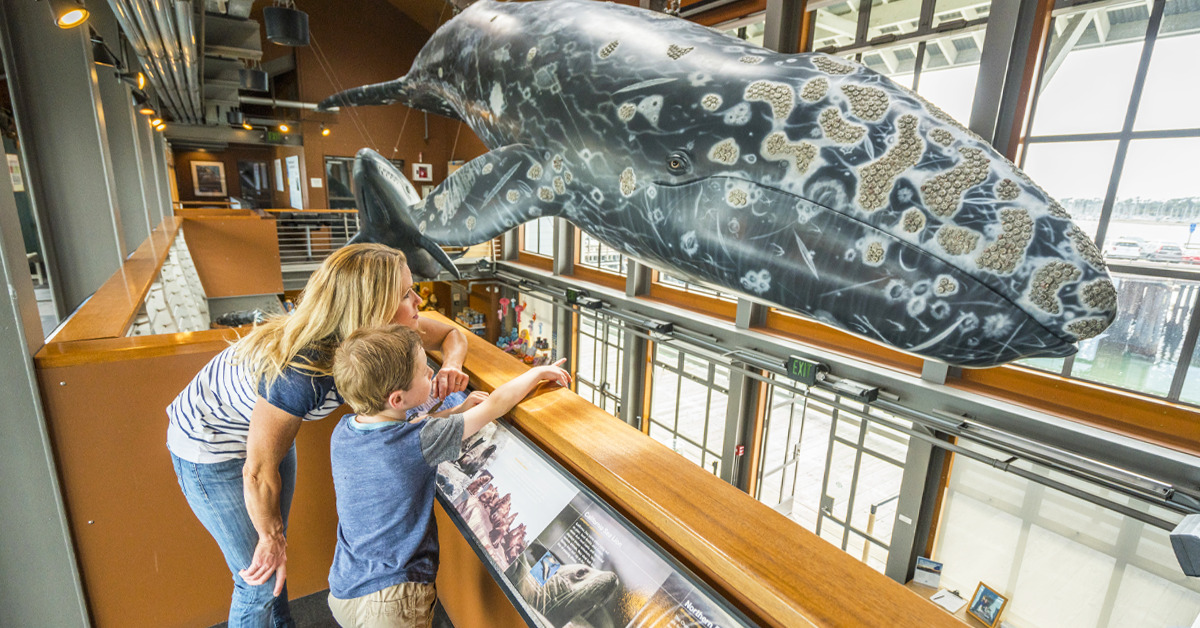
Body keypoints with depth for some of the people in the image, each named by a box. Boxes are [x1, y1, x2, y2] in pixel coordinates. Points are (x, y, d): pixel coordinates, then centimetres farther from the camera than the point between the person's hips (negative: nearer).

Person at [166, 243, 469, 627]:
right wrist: (271, 537, -9)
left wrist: (450, 366, -30)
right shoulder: (300, 374, -41)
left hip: (265, 420, 7)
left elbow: (451, 334, -8)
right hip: (210, 450, -7)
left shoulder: (360, 334, -22)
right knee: (260, 579, 5)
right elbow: (259, 472, -26)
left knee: (275, 553, 24)